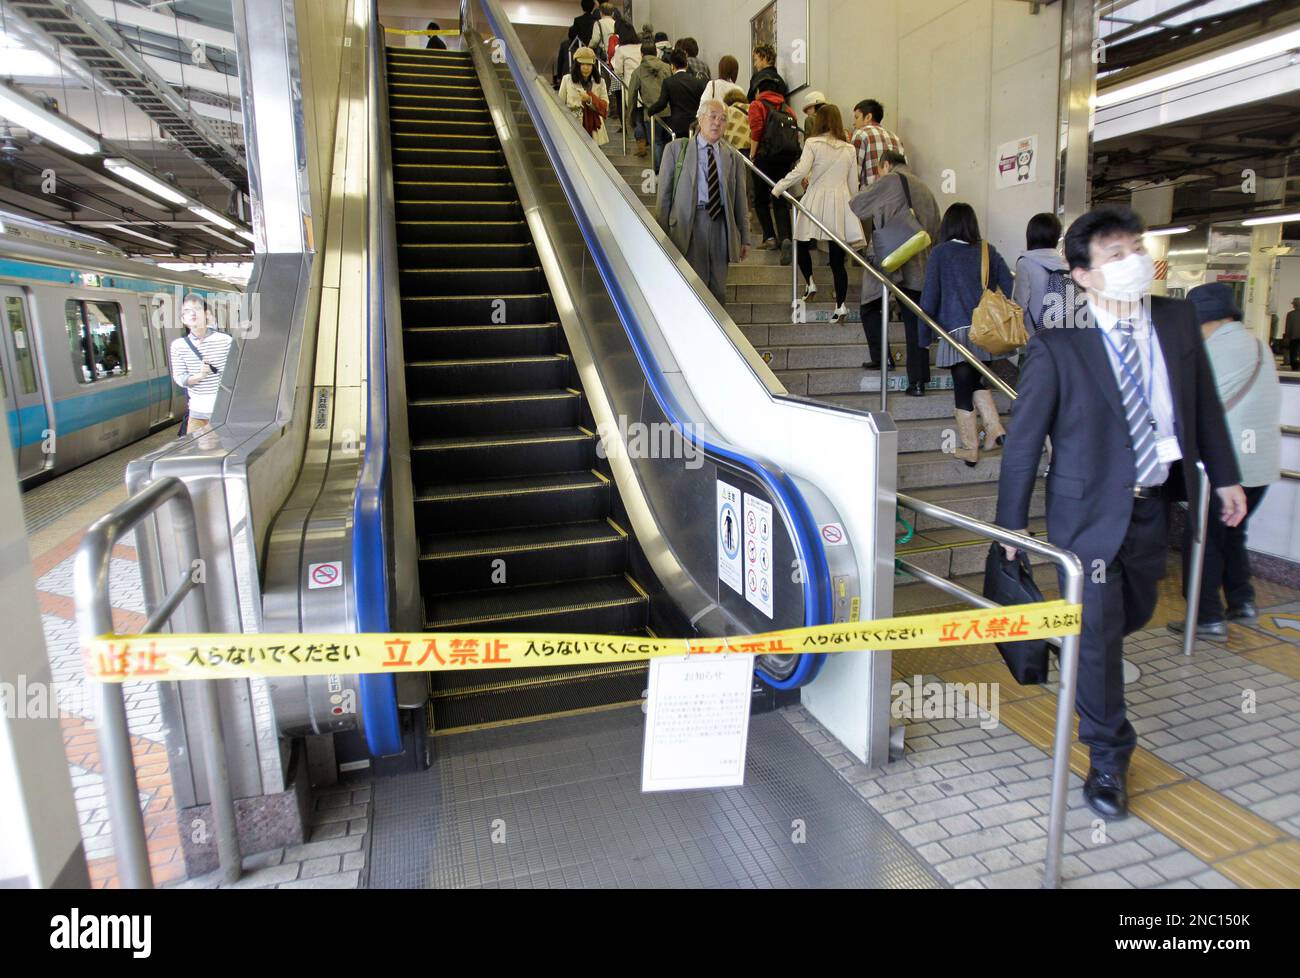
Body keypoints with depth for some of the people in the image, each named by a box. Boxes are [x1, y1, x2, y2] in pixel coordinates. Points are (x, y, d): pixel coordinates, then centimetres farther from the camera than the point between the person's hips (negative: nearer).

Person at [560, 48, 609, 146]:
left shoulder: (599, 82, 9)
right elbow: (560, 104, 8)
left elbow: (605, 107, 2)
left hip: (593, 130, 2)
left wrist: (590, 100, -14)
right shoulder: (567, 80, 5)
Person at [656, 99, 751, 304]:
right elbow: (664, 194, 4)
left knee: (718, 291, 7)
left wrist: (745, 239, 10)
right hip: (689, 224, -3)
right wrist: (663, 234, -3)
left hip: (721, 225, 3)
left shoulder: (733, 158, 14)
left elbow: (740, 202, 14)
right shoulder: (676, 148, 7)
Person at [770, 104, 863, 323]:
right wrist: (851, 205, 26)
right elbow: (853, 184, 13)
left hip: (816, 202, -3)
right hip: (841, 203, 3)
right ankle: (840, 304, -3)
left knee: (803, 243, 20)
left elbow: (800, 172, -14)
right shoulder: (849, 149, 10)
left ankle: (810, 282, 8)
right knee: (837, 258, 1)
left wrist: (777, 188, -4)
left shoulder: (813, 144, -2)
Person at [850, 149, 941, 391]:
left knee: (869, 305, 16)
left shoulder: (890, 180, -2)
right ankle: (918, 381, 3)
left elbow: (856, 206, 2)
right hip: (920, 267, 6)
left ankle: (880, 357, 8)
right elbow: (936, 229, 19)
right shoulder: (924, 188, 18)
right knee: (915, 322, 5)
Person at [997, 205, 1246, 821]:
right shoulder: (1057, 347, -16)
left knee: (1136, 612, 20)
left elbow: (1203, 404, 12)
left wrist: (1223, 475, 15)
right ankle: (1108, 758, 18)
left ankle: (1072, 640, 54)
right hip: (1090, 510, -5)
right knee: (1098, 631, 0)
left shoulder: (1178, 321, 1)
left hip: (1153, 505, 6)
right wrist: (1012, 520, -8)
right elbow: (1024, 437, -11)